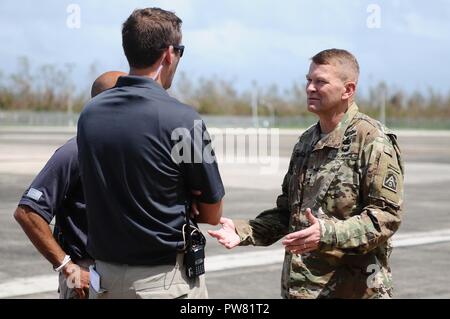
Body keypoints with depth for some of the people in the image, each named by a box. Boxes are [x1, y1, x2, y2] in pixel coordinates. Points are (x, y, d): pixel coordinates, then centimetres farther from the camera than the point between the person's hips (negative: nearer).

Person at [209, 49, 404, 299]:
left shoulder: (373, 141, -10)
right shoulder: (307, 141, 15)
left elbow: (387, 215, -17)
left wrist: (328, 233, -29)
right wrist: (243, 231, 5)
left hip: (354, 290, -7)